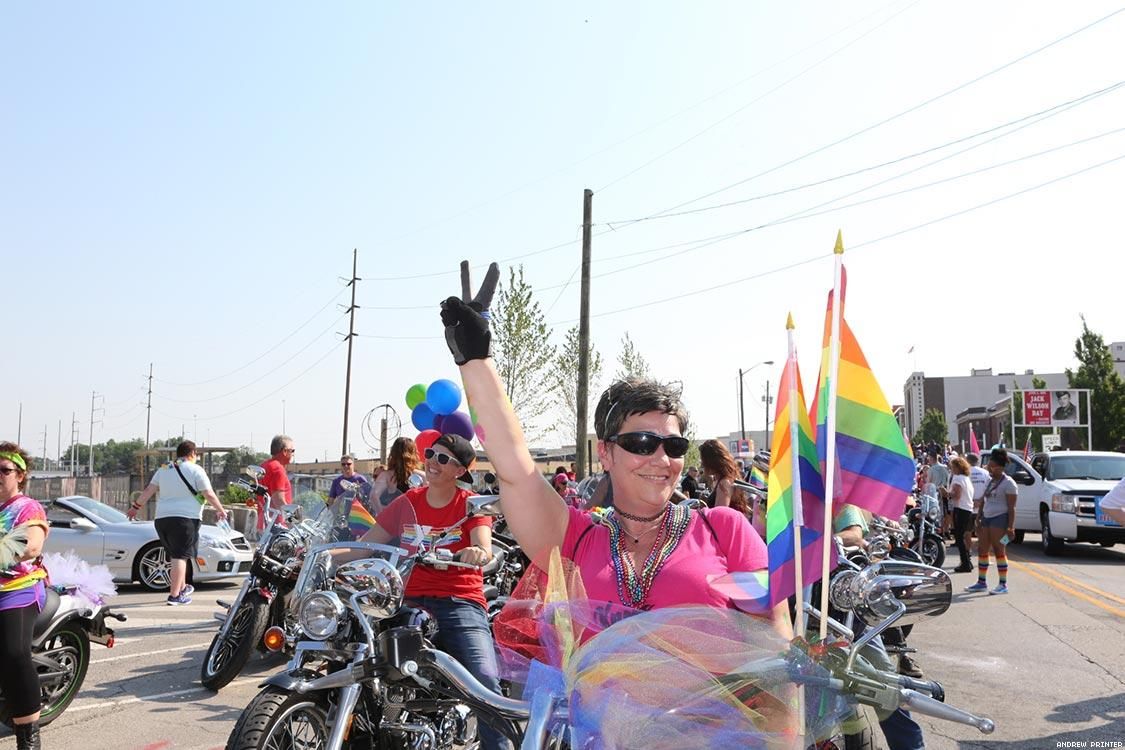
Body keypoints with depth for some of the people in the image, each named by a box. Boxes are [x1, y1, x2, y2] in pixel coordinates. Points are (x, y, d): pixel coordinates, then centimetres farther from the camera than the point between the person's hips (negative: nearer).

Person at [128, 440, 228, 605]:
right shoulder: (195, 470, -2)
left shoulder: (163, 469, 15)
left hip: (162, 518, 6)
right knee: (181, 556, -6)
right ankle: (174, 595, -11)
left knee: (175, 555, 18)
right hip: (186, 518, -6)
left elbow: (149, 490, 14)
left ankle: (182, 587, 30)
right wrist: (220, 510, 9)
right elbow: (209, 495, -4)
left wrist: (136, 507, 24)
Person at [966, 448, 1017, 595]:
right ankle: (981, 582, 15)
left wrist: (1011, 526, -18)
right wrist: (978, 519, 15)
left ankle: (1003, 584, 0)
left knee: (999, 551, -6)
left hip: (999, 518, -8)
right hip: (986, 518, 8)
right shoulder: (989, 481, 17)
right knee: (981, 550, 7)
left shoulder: (1008, 483, -7)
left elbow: (1011, 507, -12)